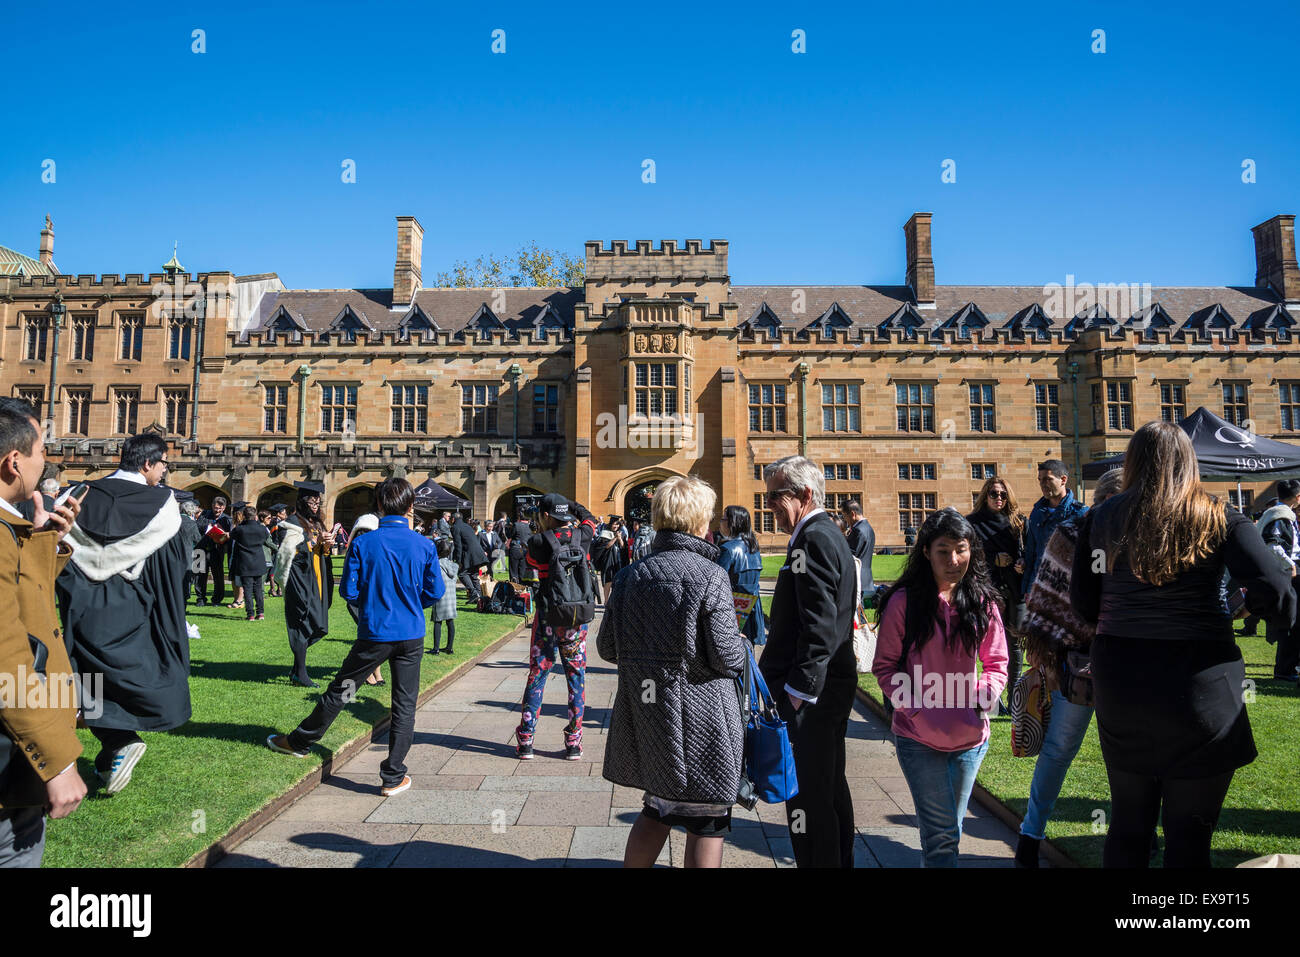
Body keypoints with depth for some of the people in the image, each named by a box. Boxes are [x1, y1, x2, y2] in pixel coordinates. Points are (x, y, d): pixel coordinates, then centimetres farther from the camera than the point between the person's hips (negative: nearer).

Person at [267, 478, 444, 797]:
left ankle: (299, 742, 38)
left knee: (339, 691, 18)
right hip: (411, 635, 1)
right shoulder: (424, 546, -7)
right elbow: (435, 592, -1)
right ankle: (393, 777, 11)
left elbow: (349, 592, -6)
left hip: (374, 633, 0)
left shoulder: (363, 544, -9)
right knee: (404, 705, 7)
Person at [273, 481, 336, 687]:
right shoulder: (294, 524, -7)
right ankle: (300, 674, 1)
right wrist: (315, 543, -19)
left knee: (315, 627, 7)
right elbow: (289, 552, -16)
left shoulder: (316, 523, 16)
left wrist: (326, 546, 0)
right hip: (300, 582, -8)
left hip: (315, 583, 8)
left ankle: (297, 672, 17)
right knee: (302, 625, -6)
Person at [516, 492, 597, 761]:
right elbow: (589, 517, 20)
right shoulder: (582, 536, -4)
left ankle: (525, 742, 15)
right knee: (576, 676, 9)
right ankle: (573, 743, 13)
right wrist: (568, 504, 24)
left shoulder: (538, 542, -11)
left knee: (537, 675, 9)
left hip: (547, 616, -1)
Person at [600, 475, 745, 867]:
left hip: (647, 716, 6)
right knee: (706, 823, 11)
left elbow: (607, 647, 3)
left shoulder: (630, 575, 0)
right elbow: (725, 656, -17)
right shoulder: (710, 576, -16)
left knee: (657, 810, 24)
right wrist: (741, 651, 5)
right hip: (700, 723, -5)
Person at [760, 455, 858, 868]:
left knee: (806, 794, -3)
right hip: (829, 685, 11)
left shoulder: (813, 539, -17)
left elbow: (819, 625, -24)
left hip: (811, 693, -11)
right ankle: (840, 860, 36)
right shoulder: (828, 534, 15)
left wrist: (798, 689, -23)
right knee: (829, 786, 22)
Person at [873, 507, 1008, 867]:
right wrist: (912, 704, -17)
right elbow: (884, 666, -5)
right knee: (942, 831, -2)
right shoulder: (903, 601, -9)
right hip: (918, 736, -4)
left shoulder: (983, 602, 1)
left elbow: (997, 663, 8)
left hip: (970, 736, 4)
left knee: (949, 829, 18)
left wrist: (983, 697, -9)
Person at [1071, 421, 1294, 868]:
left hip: (1119, 681, 2)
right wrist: (1251, 601, 11)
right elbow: (1278, 597, -11)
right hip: (1201, 687, -2)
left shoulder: (1102, 517, 2)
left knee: (1127, 823, 18)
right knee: (1189, 835, 10)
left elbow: (1083, 604, 0)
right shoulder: (1220, 519, -2)